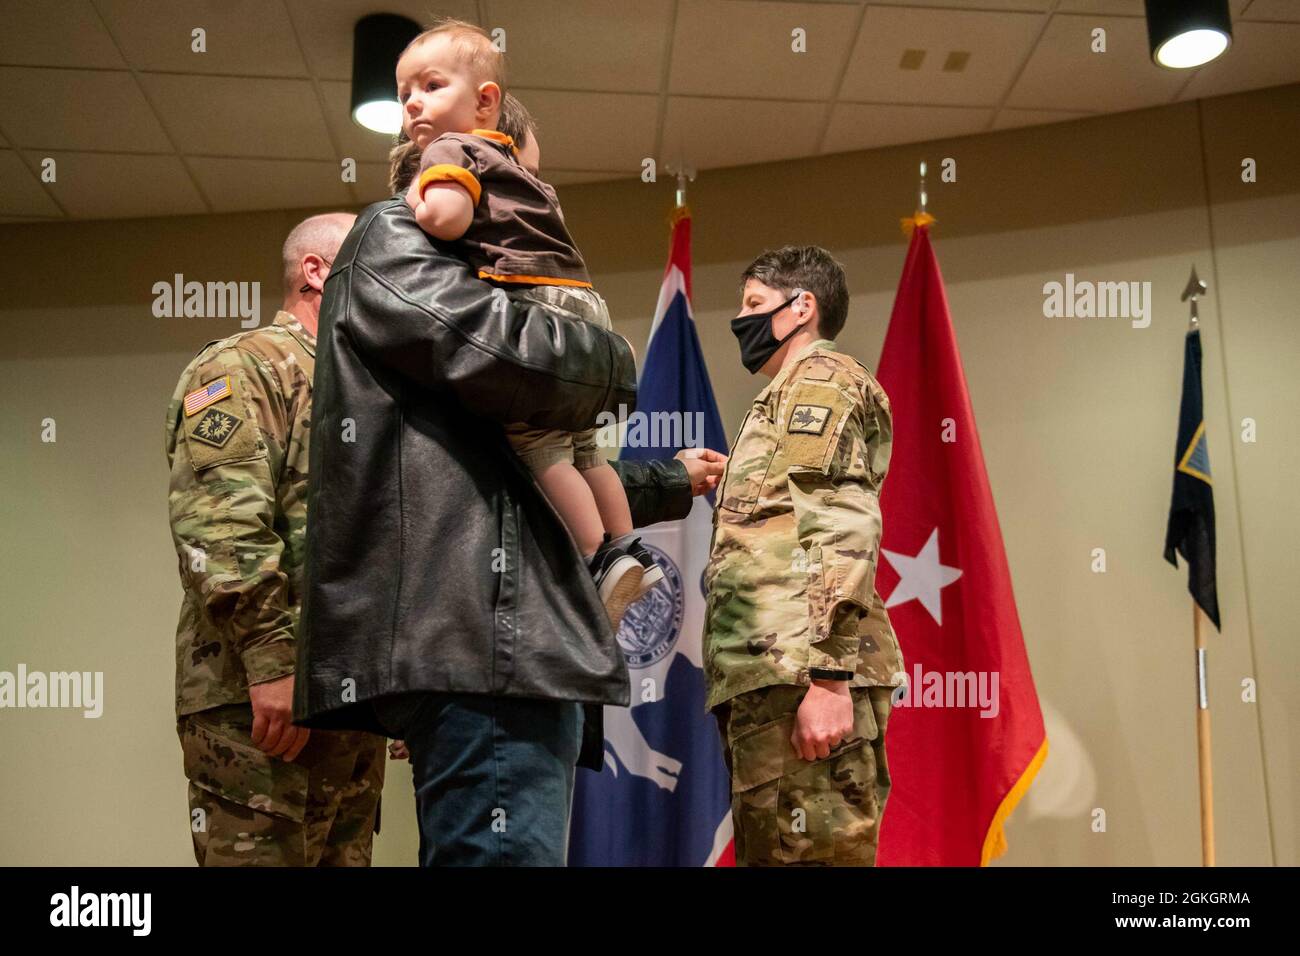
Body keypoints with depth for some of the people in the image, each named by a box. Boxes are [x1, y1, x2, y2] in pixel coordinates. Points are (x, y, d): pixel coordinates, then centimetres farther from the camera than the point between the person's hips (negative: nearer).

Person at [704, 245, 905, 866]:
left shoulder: (818, 381, 1)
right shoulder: (794, 396, 32)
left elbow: (842, 532, -14)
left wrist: (826, 676, -22)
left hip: (795, 673, -10)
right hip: (777, 673, 10)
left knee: (810, 852, -10)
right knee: (774, 850, 11)